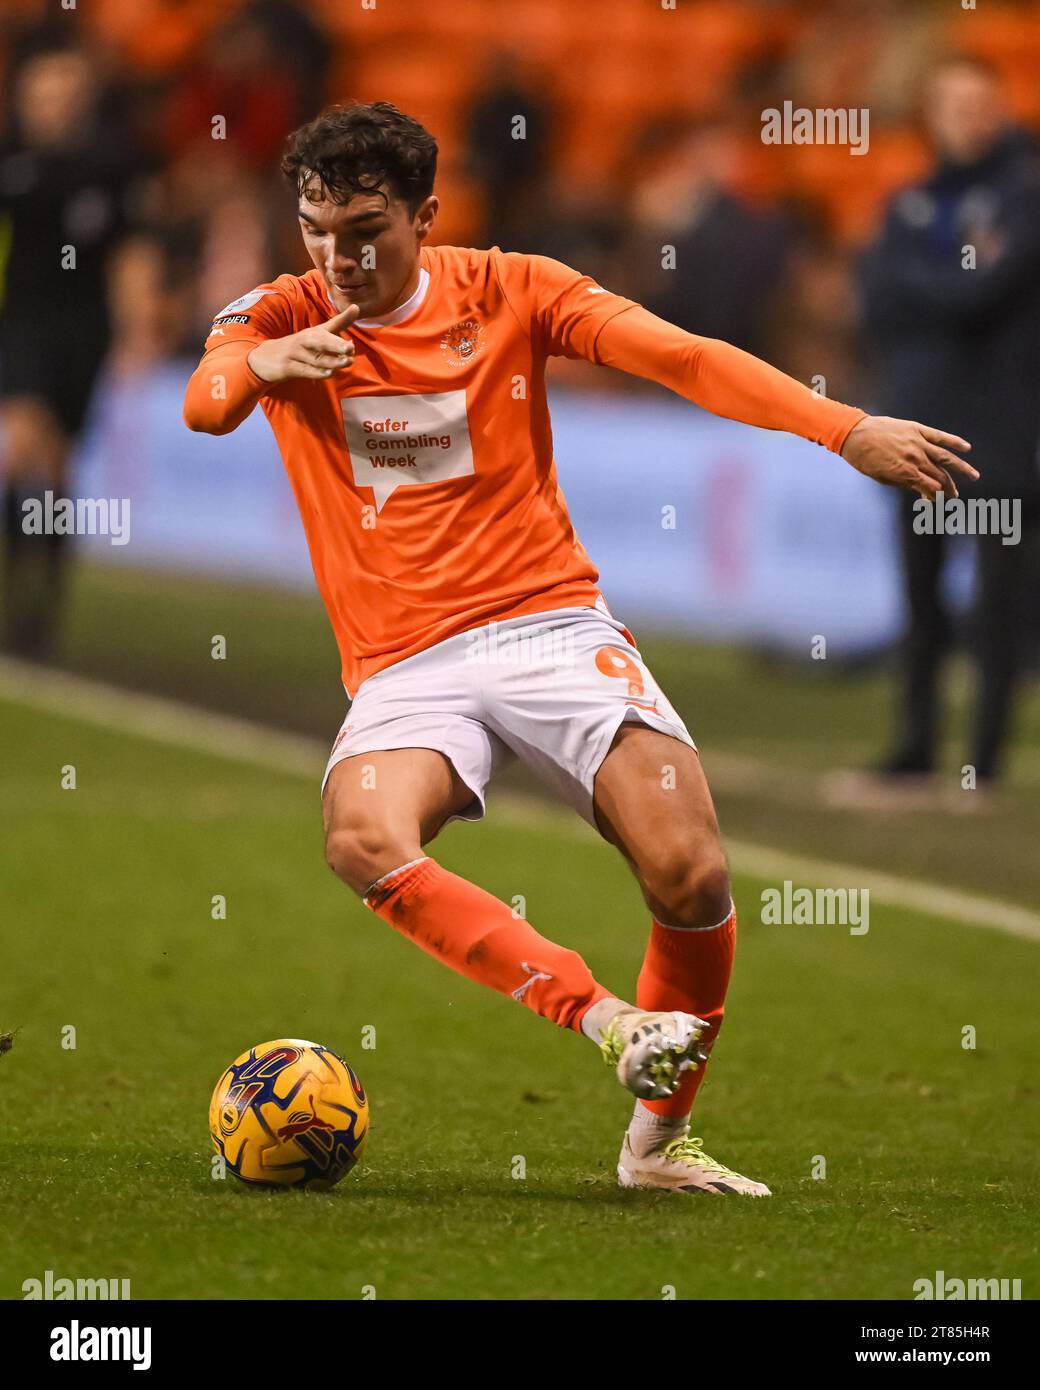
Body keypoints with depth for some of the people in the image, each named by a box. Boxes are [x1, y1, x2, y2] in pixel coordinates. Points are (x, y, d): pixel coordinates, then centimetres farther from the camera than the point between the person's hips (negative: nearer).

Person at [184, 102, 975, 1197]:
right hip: (405, 668, 0)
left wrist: (847, 431, -17)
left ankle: (659, 1138, 3)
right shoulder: (284, 318, 5)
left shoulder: (510, 292, 3)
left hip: (551, 625, 0)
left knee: (690, 872, -18)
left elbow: (680, 357, -6)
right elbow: (204, 404, -15)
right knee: (363, 842, -33)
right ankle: (604, 1019, -33)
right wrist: (261, 363, -39)